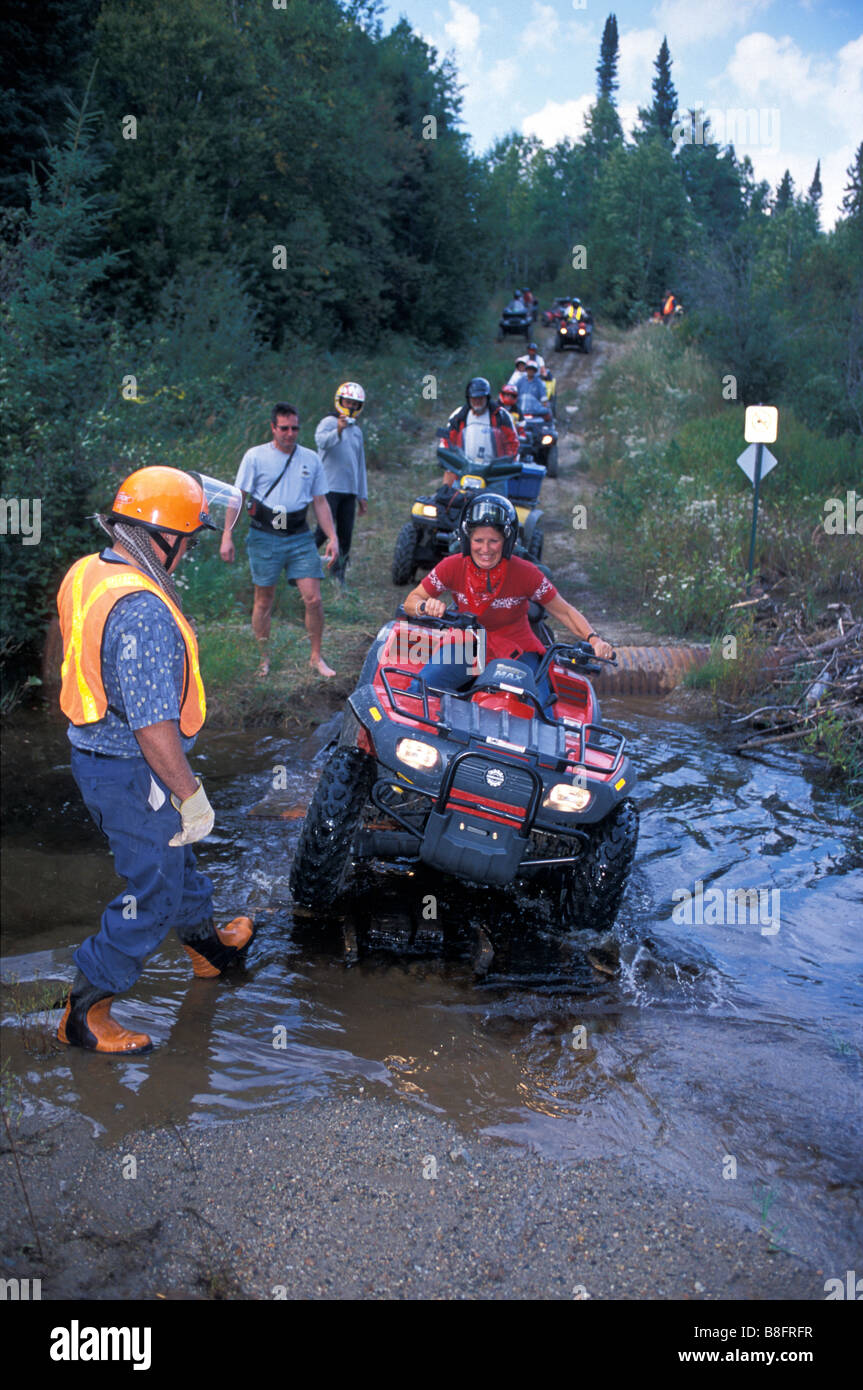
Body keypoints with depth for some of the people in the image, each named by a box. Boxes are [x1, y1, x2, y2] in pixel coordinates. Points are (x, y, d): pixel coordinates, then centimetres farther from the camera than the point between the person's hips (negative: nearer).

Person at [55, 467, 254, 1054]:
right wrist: (191, 794, -20)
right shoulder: (141, 611, -31)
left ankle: (209, 945, 52)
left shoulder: (87, 572, 0)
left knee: (173, 856, 29)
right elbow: (154, 724, -29)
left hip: (96, 753, 10)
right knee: (154, 892, 6)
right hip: (135, 774, -10)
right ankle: (85, 1012, 19)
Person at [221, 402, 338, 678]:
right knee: (264, 601, 6)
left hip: (299, 537, 2)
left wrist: (332, 537, 6)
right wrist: (227, 536, -5)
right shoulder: (255, 456, 0)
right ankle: (262, 658, 21)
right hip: (264, 536, -2)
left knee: (313, 598, -5)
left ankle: (316, 657, 11)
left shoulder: (311, 459, 8)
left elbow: (320, 502, 14)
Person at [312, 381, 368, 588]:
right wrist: (338, 431, -46)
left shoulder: (357, 430, 21)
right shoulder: (329, 422, -2)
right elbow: (321, 441, -26)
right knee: (324, 532, -13)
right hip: (330, 488, -6)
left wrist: (363, 496, 23)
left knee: (345, 536, 3)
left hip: (349, 491, 6)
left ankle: (339, 577, 9)